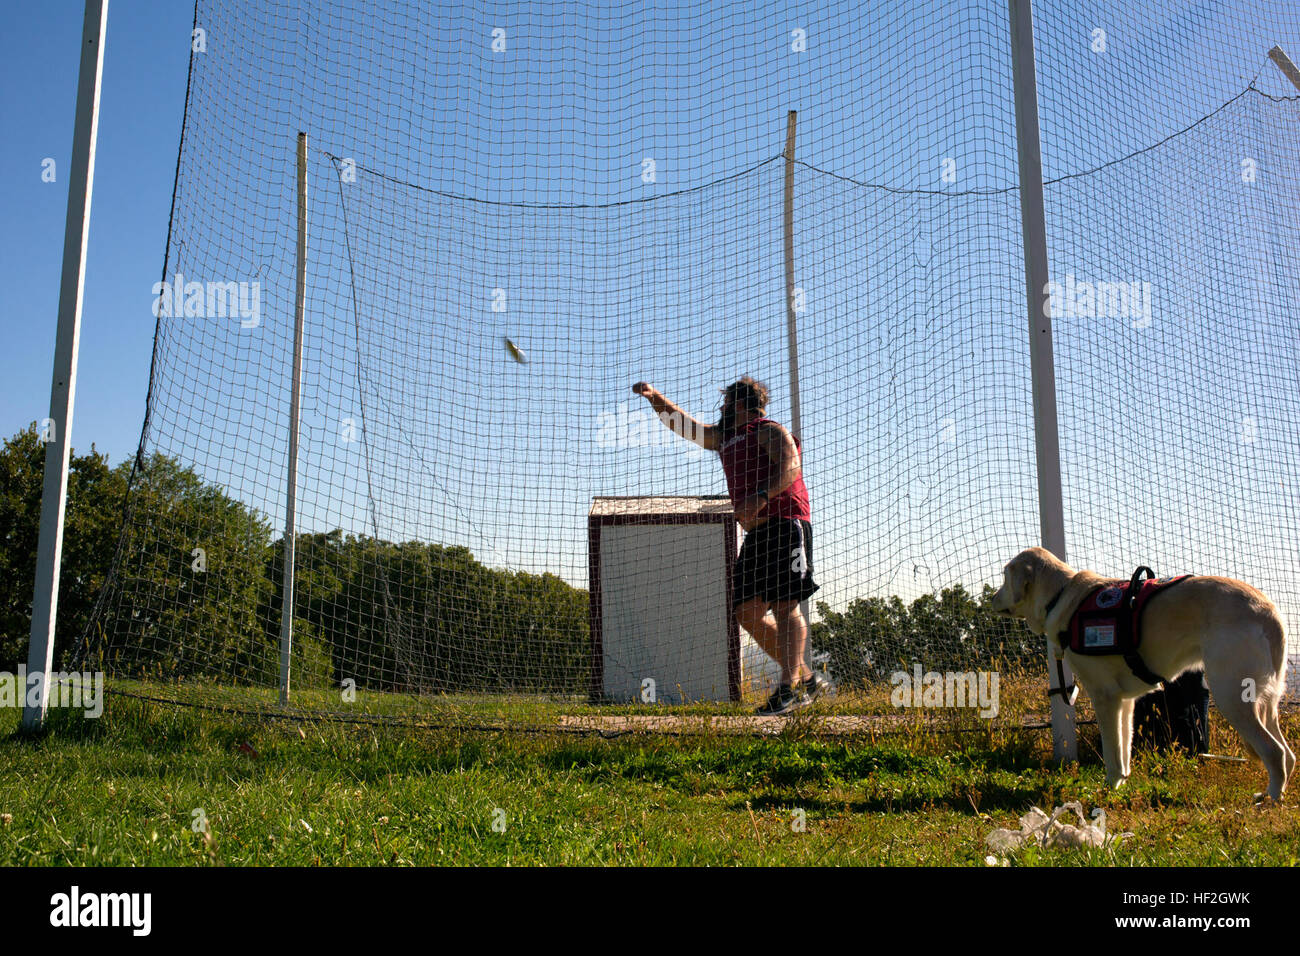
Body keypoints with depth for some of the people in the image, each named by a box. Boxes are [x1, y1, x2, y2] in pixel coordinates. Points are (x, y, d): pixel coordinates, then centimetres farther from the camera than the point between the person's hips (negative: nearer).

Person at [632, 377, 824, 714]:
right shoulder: (723, 437, 27)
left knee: (784, 605, -14)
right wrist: (655, 398, 21)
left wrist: (761, 496, -29)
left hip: (786, 524, -8)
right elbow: (683, 425, 33)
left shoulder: (769, 430, 1)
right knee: (747, 611, 0)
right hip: (756, 532, 8)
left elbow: (790, 466, -16)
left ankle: (790, 687, -17)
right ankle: (807, 679, 5)